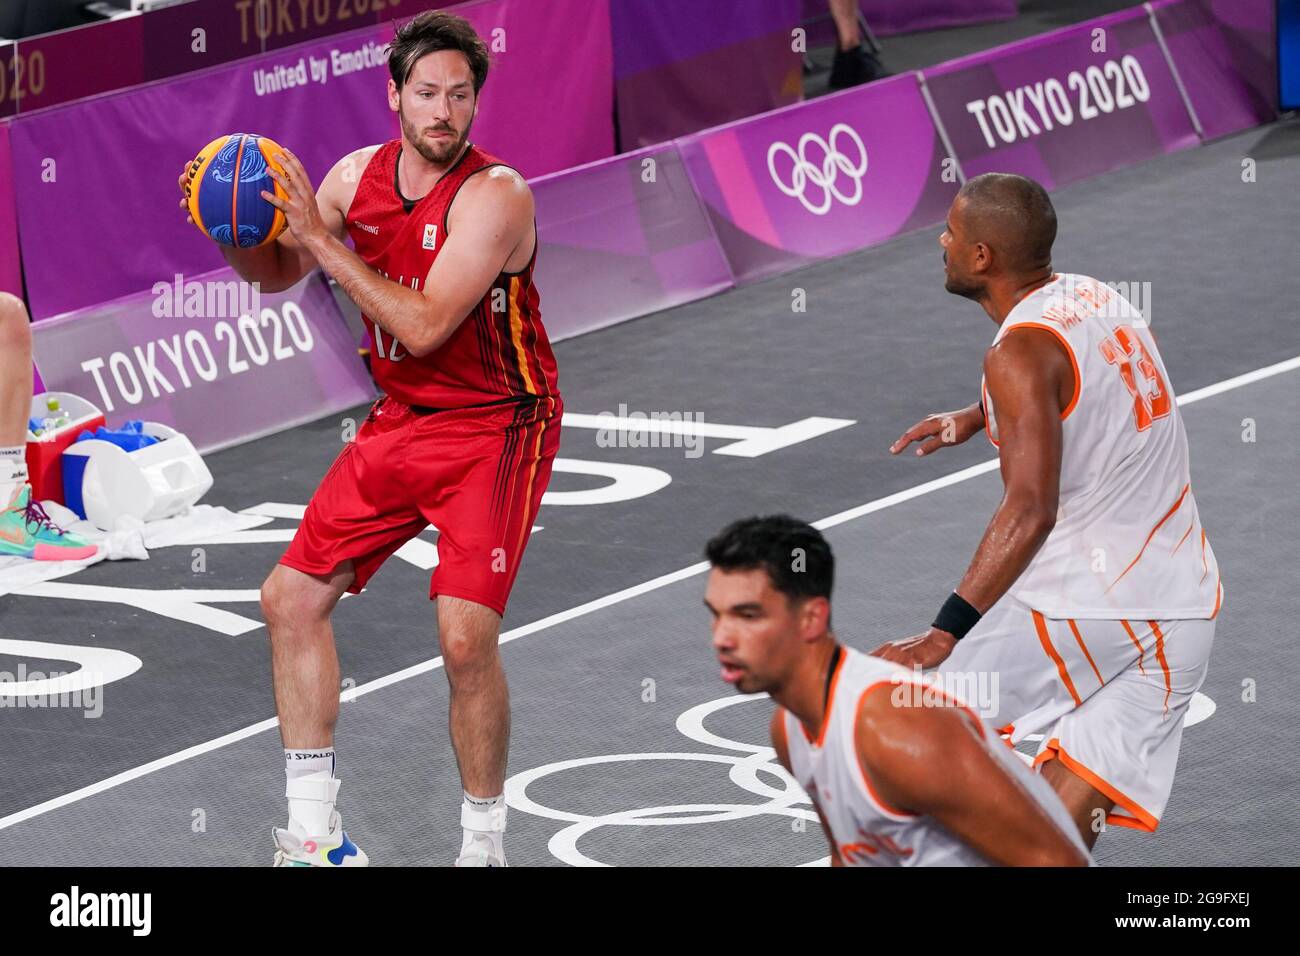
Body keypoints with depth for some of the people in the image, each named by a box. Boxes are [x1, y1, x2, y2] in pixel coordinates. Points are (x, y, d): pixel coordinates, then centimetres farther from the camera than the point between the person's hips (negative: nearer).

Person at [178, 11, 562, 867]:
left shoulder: (495, 193, -21)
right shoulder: (360, 175, 0)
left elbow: (425, 327, -29)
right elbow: (277, 274, 12)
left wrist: (322, 239, -27)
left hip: (496, 427, -7)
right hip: (401, 422, 7)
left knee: (465, 635, -20)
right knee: (292, 596, 4)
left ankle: (485, 843, -2)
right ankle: (317, 835, 12)